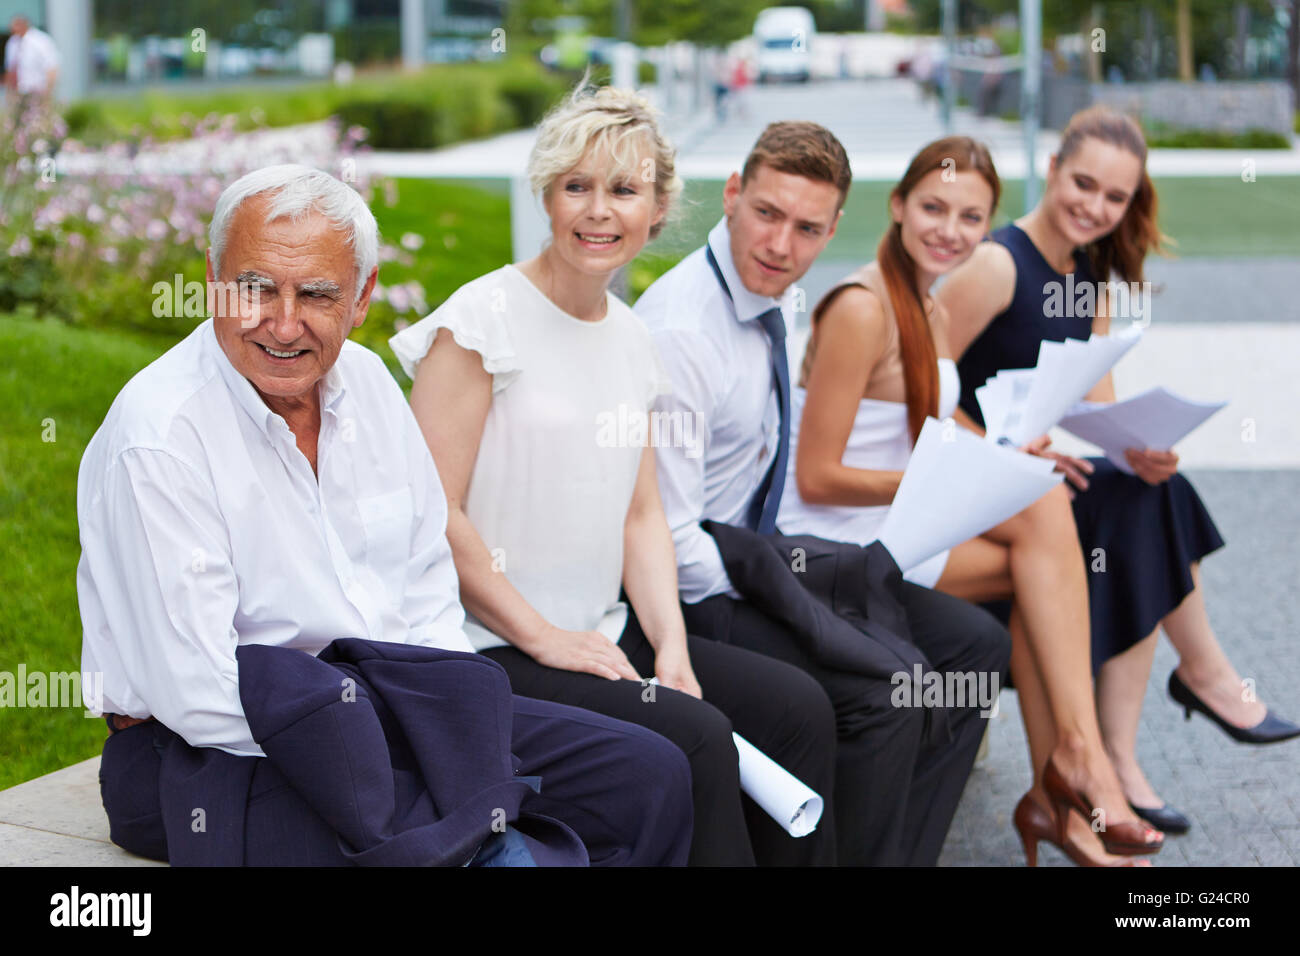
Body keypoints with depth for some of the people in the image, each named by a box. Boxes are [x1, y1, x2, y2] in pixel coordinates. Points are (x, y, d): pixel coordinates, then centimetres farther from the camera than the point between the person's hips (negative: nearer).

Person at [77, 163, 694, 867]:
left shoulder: (364, 380, 4)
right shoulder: (157, 439, -19)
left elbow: (427, 584, 11)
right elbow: (198, 696, -21)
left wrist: (452, 721, -4)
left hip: (392, 705, 8)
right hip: (217, 753, -8)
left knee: (651, 776, -1)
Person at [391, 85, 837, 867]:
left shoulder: (633, 340, 14)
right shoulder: (484, 319, -9)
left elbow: (642, 515, 14)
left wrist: (671, 647, -1)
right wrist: (543, 638, -14)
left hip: (603, 634, 7)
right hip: (492, 651, -7)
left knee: (798, 706, -8)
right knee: (694, 739, -25)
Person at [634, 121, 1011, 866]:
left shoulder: (780, 303, 4)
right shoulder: (679, 331, -24)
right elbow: (668, 539, -23)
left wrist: (795, 561, 3)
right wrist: (790, 603, -18)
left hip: (767, 549, 9)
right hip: (695, 586, -9)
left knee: (976, 644, 3)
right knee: (885, 691, -28)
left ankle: (907, 853, 10)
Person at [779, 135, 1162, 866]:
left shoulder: (936, 315, 13)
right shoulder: (860, 309, -15)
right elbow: (817, 478, -17)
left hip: (900, 528, 8)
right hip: (831, 540, -8)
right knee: (1044, 515, -19)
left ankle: (1055, 792, -15)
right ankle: (1079, 753, -18)